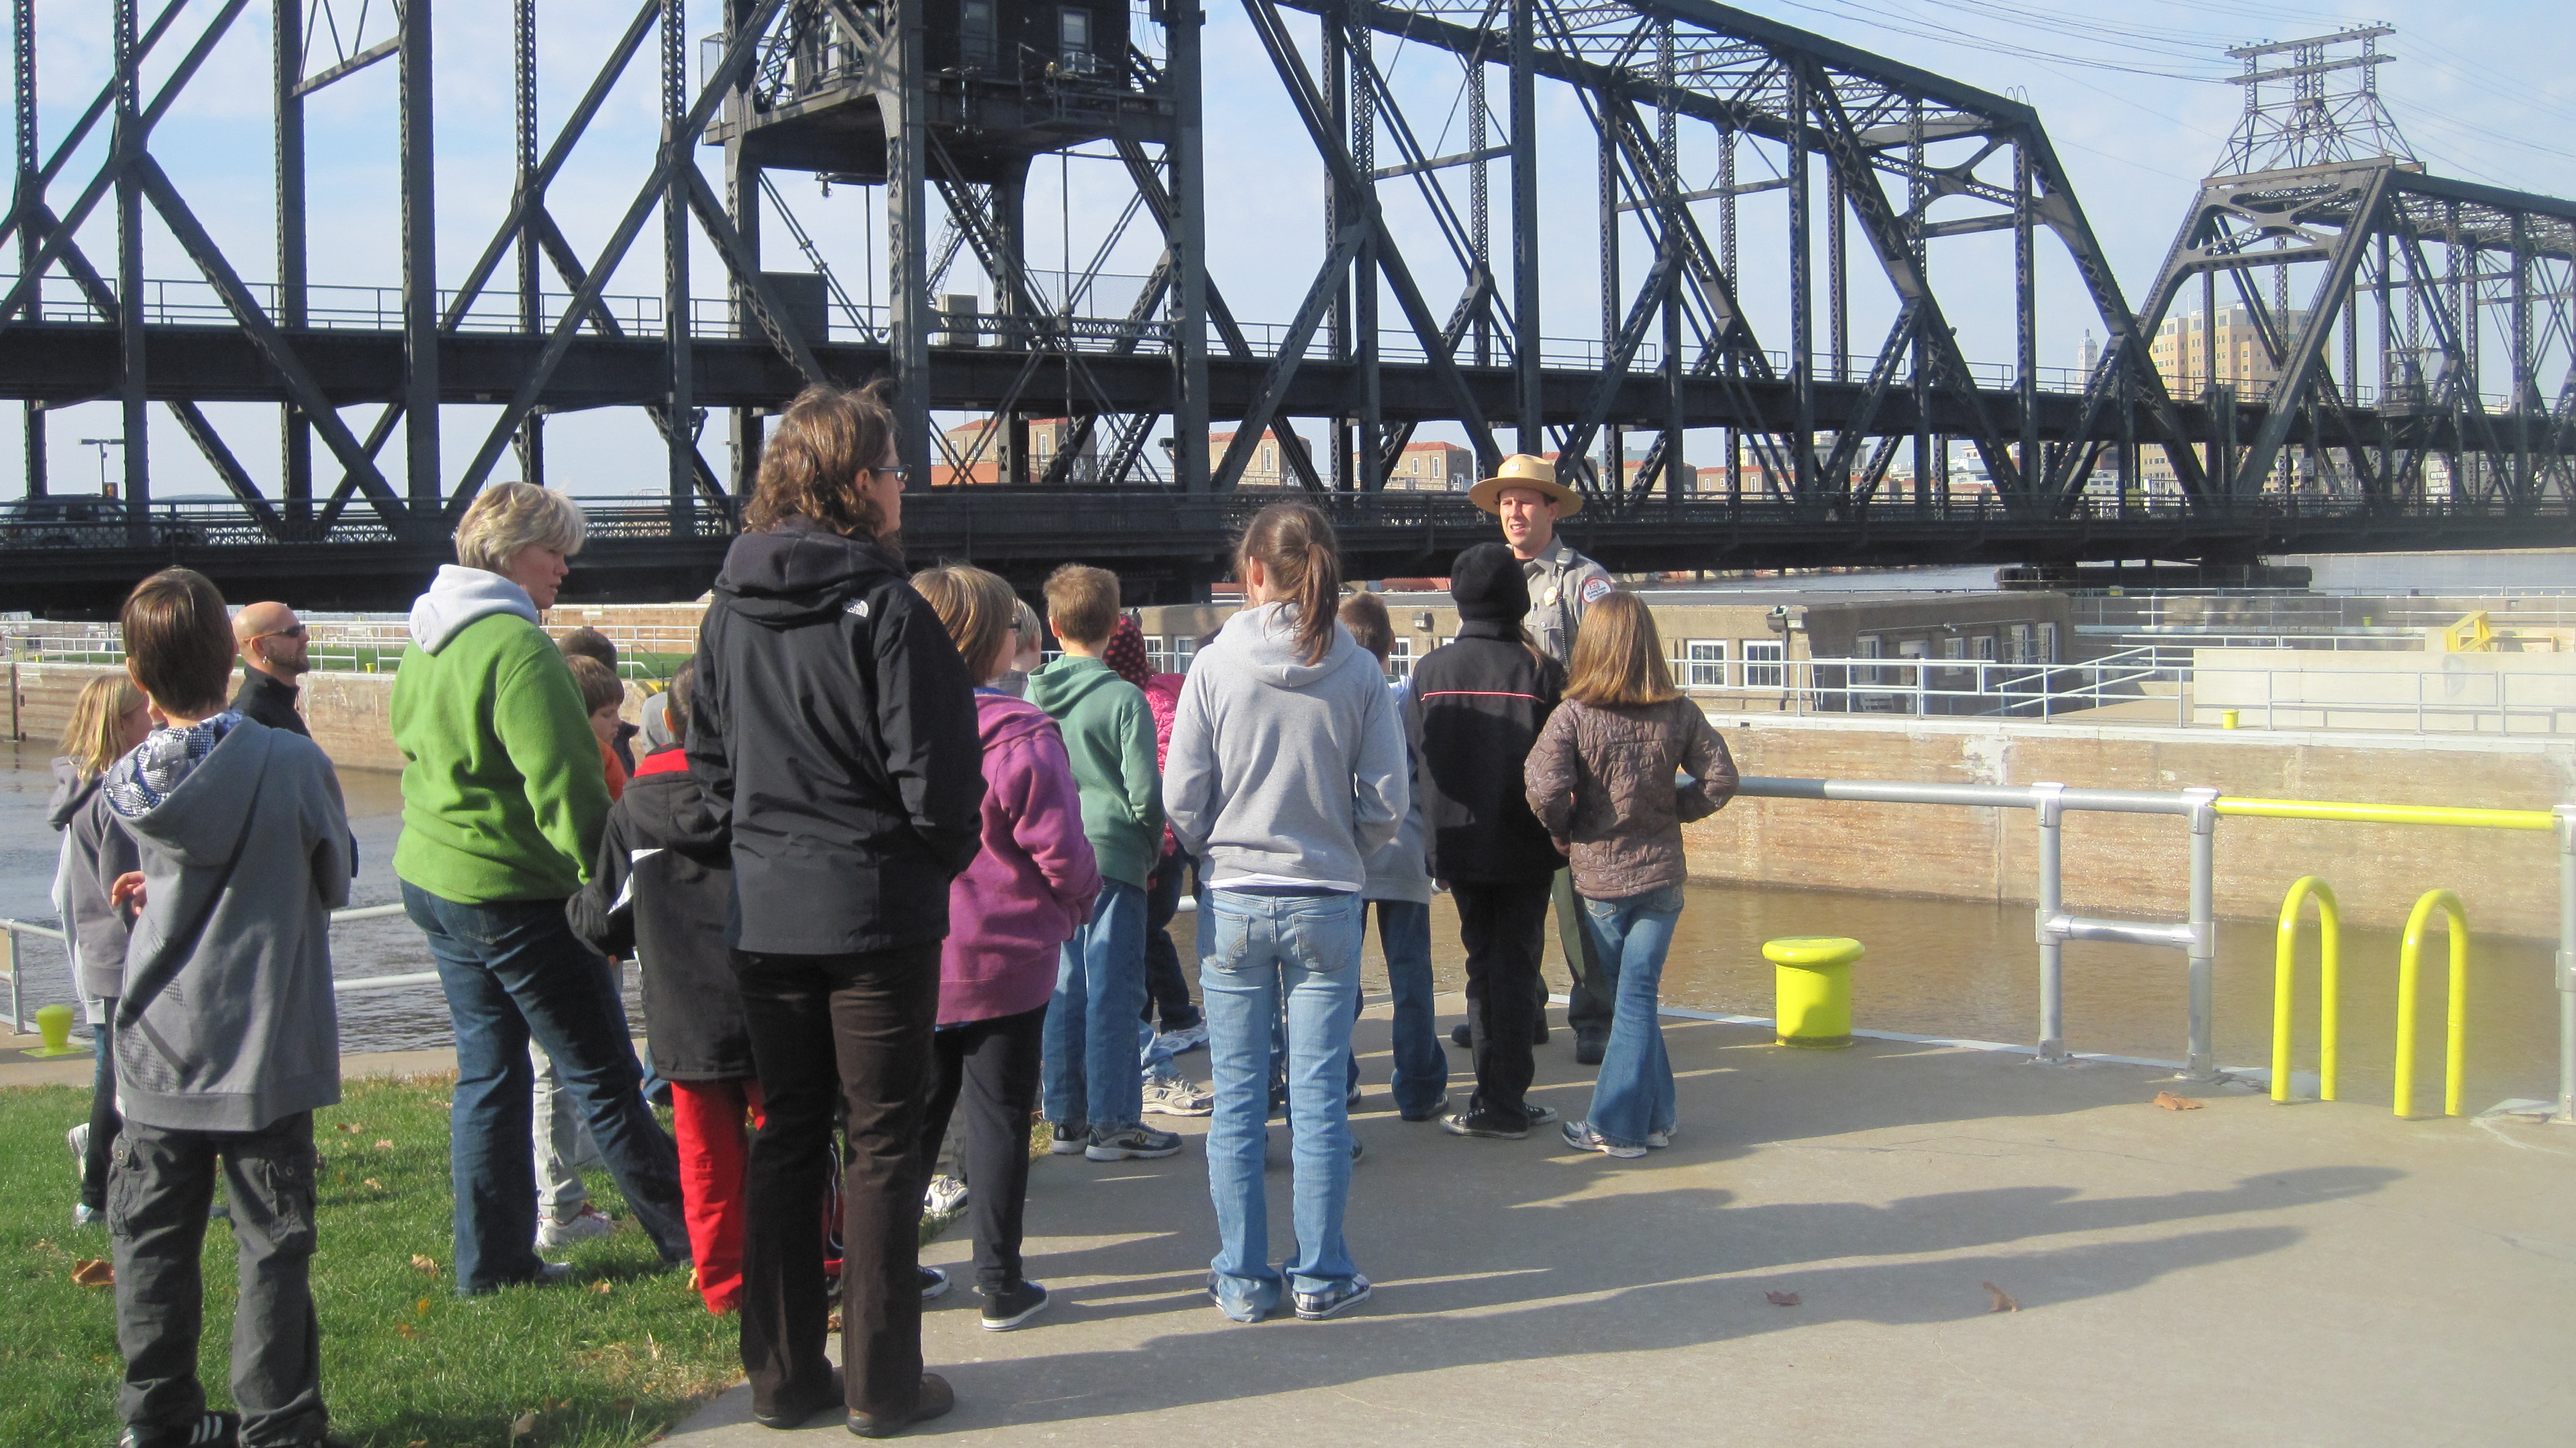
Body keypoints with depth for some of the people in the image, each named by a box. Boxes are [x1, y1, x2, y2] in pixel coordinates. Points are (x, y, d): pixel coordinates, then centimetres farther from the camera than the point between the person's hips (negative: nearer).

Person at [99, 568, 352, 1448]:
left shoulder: (130, 785, -4)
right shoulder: (294, 764, -13)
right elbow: (334, 882, 2)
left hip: (160, 1047, 3)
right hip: (265, 1046, -3)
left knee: (152, 1238, 15)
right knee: (272, 1243, 4)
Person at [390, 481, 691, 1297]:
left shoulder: (426, 639, 12)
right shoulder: (516, 645, -19)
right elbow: (564, 783, -22)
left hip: (431, 877, 9)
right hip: (513, 893, -9)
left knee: (488, 1068, 14)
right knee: (604, 1078, -2)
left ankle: (490, 1259, 19)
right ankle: (697, 1240, 6)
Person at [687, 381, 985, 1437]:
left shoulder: (731, 608, 4)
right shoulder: (883, 609, -15)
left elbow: (707, 758, 11)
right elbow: (935, 775, -16)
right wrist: (946, 856, 2)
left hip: (763, 911, 6)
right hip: (876, 906, -6)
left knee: (784, 1137, 14)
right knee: (883, 1144, 4)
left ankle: (782, 1373, 21)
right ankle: (882, 1384, 11)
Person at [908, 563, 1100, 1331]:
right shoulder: (1021, 736, -18)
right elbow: (1061, 852, -16)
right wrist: (1080, 901, 4)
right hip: (1003, 959, -4)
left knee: (912, 1114, 17)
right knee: (997, 1118, 6)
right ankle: (999, 1283, 13)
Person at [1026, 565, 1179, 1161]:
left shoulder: (1031, 697, 4)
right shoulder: (1123, 698, -11)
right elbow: (1144, 792, -11)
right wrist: (1152, 848, 5)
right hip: (1113, 859, -5)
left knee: (1064, 988, 12)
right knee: (1112, 991, 0)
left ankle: (1068, 1117, 18)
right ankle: (1112, 1123, 4)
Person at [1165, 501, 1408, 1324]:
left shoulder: (1215, 666, -7)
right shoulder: (1357, 671, -5)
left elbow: (1182, 800, -4)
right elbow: (1388, 801, -3)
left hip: (1234, 905, 0)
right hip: (1328, 907, 0)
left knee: (1237, 1101, 8)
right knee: (1320, 1098, 7)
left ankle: (1243, 1278, 14)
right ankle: (1321, 1277, 14)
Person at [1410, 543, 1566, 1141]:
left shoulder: (1430, 670, -3)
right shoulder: (1540, 671, -11)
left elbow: (1419, 757, 3)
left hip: (1458, 843, 3)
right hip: (1523, 846, -2)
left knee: (1482, 962, 14)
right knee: (1514, 966, 6)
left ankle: (1494, 1100, 15)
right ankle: (1504, 1103, 6)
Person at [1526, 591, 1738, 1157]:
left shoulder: (1573, 717, -13)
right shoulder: (1679, 714, -5)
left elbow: (1545, 790, -21)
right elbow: (1720, 779, -5)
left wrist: (1563, 832, -2)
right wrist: (1673, 810, 9)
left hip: (1599, 877, -1)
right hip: (1662, 872, 1)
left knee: (1630, 997, 14)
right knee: (1638, 997, 8)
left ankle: (1617, 1128, 17)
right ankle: (1651, 1118, 11)